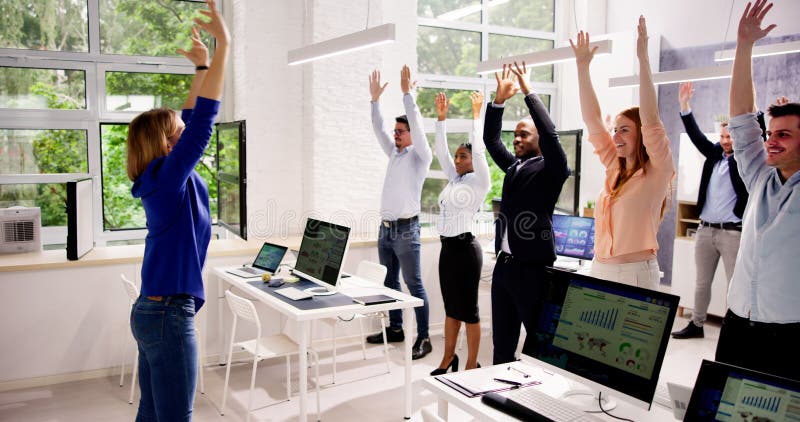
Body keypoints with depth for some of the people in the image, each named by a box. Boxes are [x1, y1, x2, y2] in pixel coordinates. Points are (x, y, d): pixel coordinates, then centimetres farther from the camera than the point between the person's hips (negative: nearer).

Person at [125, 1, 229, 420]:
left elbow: (191, 120, 20)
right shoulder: (167, 176, -15)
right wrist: (223, 46, -20)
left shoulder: (165, 178, 9)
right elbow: (203, 120, -21)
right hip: (169, 314, -9)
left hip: (152, 311, 9)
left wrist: (201, 67, 25)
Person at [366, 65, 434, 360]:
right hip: (386, 227, 8)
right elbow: (378, 130, 15)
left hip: (406, 229, -8)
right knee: (390, 282, 14)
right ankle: (395, 329, 26)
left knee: (414, 285, -6)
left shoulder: (420, 156, -5)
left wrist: (407, 94, -21)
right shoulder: (394, 153, 15)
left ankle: (423, 339, -2)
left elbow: (417, 126, -18)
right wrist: (375, 100, 7)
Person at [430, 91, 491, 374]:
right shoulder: (454, 179, 12)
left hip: (465, 248, -8)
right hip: (447, 247, 8)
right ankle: (448, 359, 28)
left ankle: (471, 366, 13)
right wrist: (441, 117, 5)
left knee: (468, 309, 2)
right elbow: (441, 151, 10)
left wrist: (476, 114, -14)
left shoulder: (479, 182, -7)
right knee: (451, 307, 16)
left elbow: (479, 150, -18)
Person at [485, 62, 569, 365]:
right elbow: (491, 140, 14)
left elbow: (550, 135, -21)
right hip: (504, 266, 7)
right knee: (502, 344, 15)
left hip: (532, 269, -7)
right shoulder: (514, 167, 15)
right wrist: (500, 98, 4)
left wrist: (528, 92, -18)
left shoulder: (550, 170, -5)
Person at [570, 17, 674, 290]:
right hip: (599, 271, 6)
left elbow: (650, 120, -19)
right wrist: (582, 66, 4)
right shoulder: (615, 168, 9)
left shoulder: (657, 171, -6)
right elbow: (592, 119, 7)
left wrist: (643, 58, -21)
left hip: (636, 274, -6)